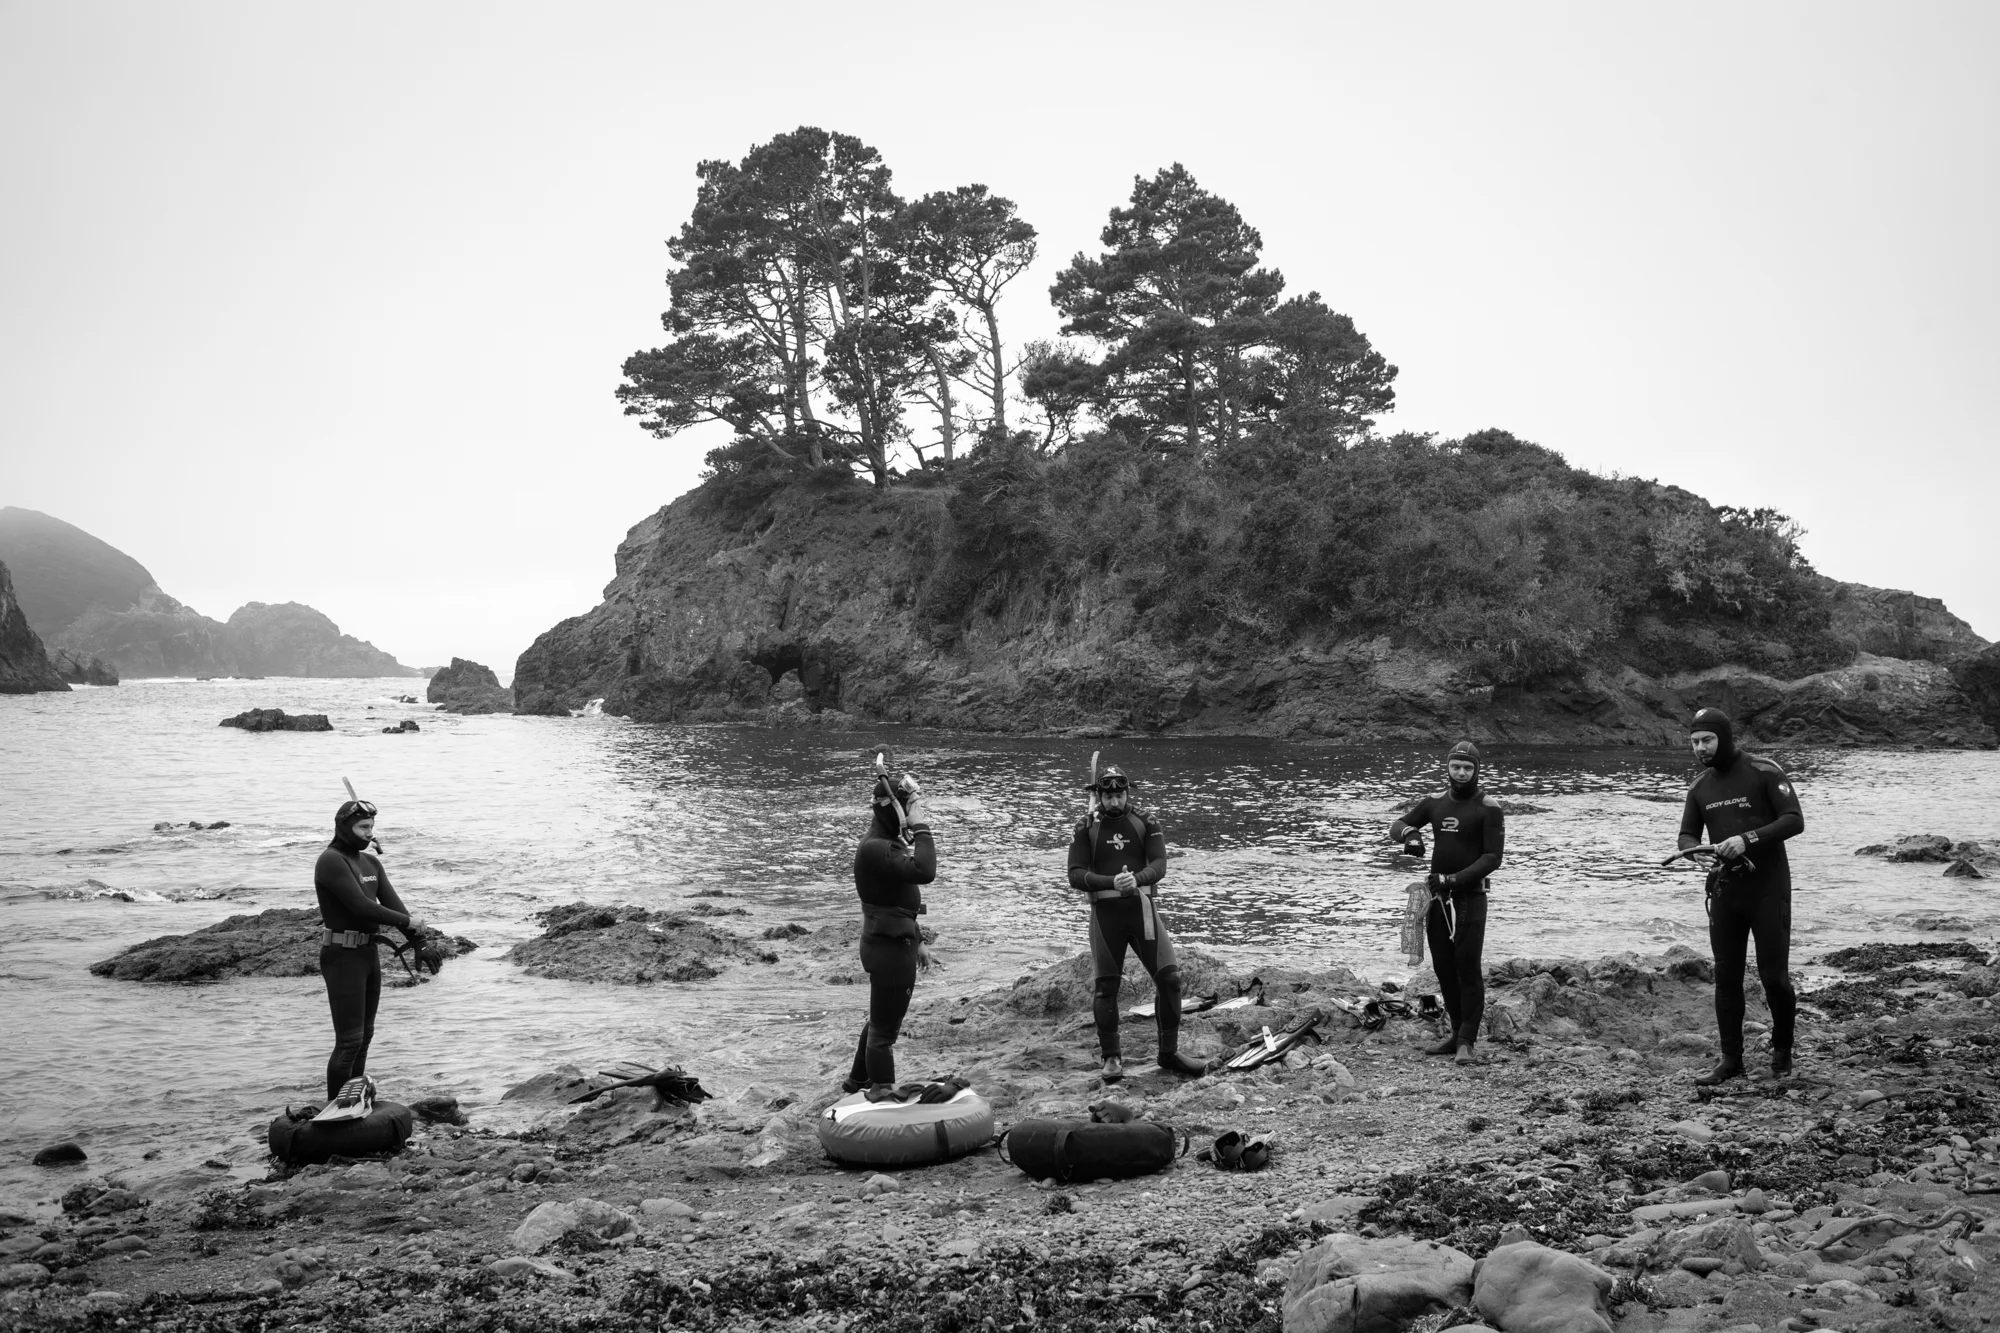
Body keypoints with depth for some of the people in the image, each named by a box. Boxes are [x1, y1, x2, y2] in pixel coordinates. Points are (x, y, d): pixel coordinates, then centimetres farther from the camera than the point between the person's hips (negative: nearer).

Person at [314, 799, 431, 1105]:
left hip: (368, 953, 9)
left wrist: (419, 943, -12)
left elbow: (392, 903, 1)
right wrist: (408, 922, -13)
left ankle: (353, 1101, 24)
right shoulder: (331, 861, -15)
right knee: (349, 1040, -7)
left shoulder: (371, 862, 10)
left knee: (365, 1035, 14)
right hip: (342, 957, -9)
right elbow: (361, 906, -22)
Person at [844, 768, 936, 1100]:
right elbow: (924, 872, -36)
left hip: (894, 943, 11)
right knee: (885, 1029, 1)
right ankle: (882, 1095, 11)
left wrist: (918, 941, 21)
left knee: (881, 1020, 25)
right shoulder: (875, 848, -24)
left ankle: (858, 1081, 41)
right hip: (889, 948, -11)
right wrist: (921, 828, -27)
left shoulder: (889, 842, 11)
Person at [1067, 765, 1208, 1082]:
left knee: (1169, 978, -4)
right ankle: (1111, 1057, 17)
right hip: (1105, 912, -1)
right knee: (1105, 987, 2)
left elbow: (1159, 865, -6)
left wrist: (1137, 878, -28)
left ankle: (1169, 1053, 10)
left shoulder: (1146, 825, 6)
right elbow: (1076, 875, -6)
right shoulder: (1086, 830, 4)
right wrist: (1112, 882, -22)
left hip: (1141, 908, 1)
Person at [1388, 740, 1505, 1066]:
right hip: (1437, 895, 5)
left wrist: (1454, 879, -20)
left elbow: (1493, 857, -11)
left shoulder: (1488, 808, -7)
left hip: (1470, 896, -5)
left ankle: (1467, 1042, -5)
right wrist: (1405, 830, -9)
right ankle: (1456, 1033, 19)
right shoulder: (1435, 802, 9)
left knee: (1468, 967, -8)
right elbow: (1397, 826, 17)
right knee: (1443, 966, 9)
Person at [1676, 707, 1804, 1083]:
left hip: (1768, 887, -5)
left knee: (1774, 976, -3)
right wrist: (1694, 850, -12)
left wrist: (1748, 839, -26)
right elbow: (1687, 835, 12)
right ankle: (1731, 1060, 11)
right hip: (1724, 889, 5)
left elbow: (1794, 821, -15)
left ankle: (1782, 1051, 20)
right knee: (1726, 977, 4)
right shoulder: (1699, 786, 8)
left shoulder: (1763, 772, -9)